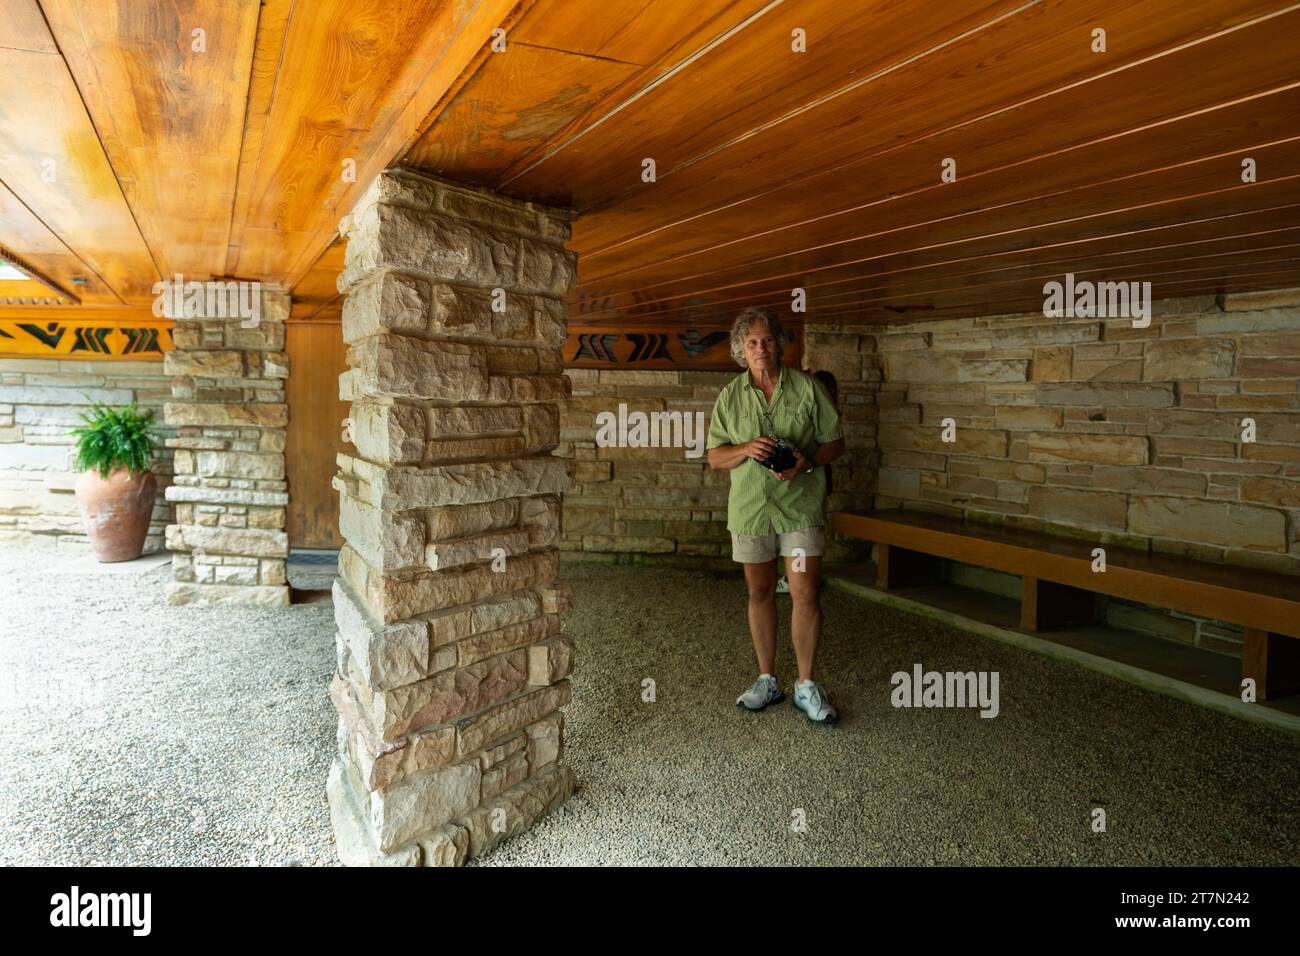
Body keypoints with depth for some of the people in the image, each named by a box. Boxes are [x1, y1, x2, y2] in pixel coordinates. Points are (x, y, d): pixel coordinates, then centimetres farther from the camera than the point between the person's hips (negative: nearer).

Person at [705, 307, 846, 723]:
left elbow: (835, 442, 3)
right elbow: (715, 456, 3)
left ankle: (806, 685, 11)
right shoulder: (730, 396, 4)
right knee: (760, 592, 10)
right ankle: (768, 680, 25)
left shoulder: (807, 387, 0)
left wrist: (808, 461, -17)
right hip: (750, 507, 2)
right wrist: (747, 449, -17)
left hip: (800, 505, -2)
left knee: (806, 595, -4)